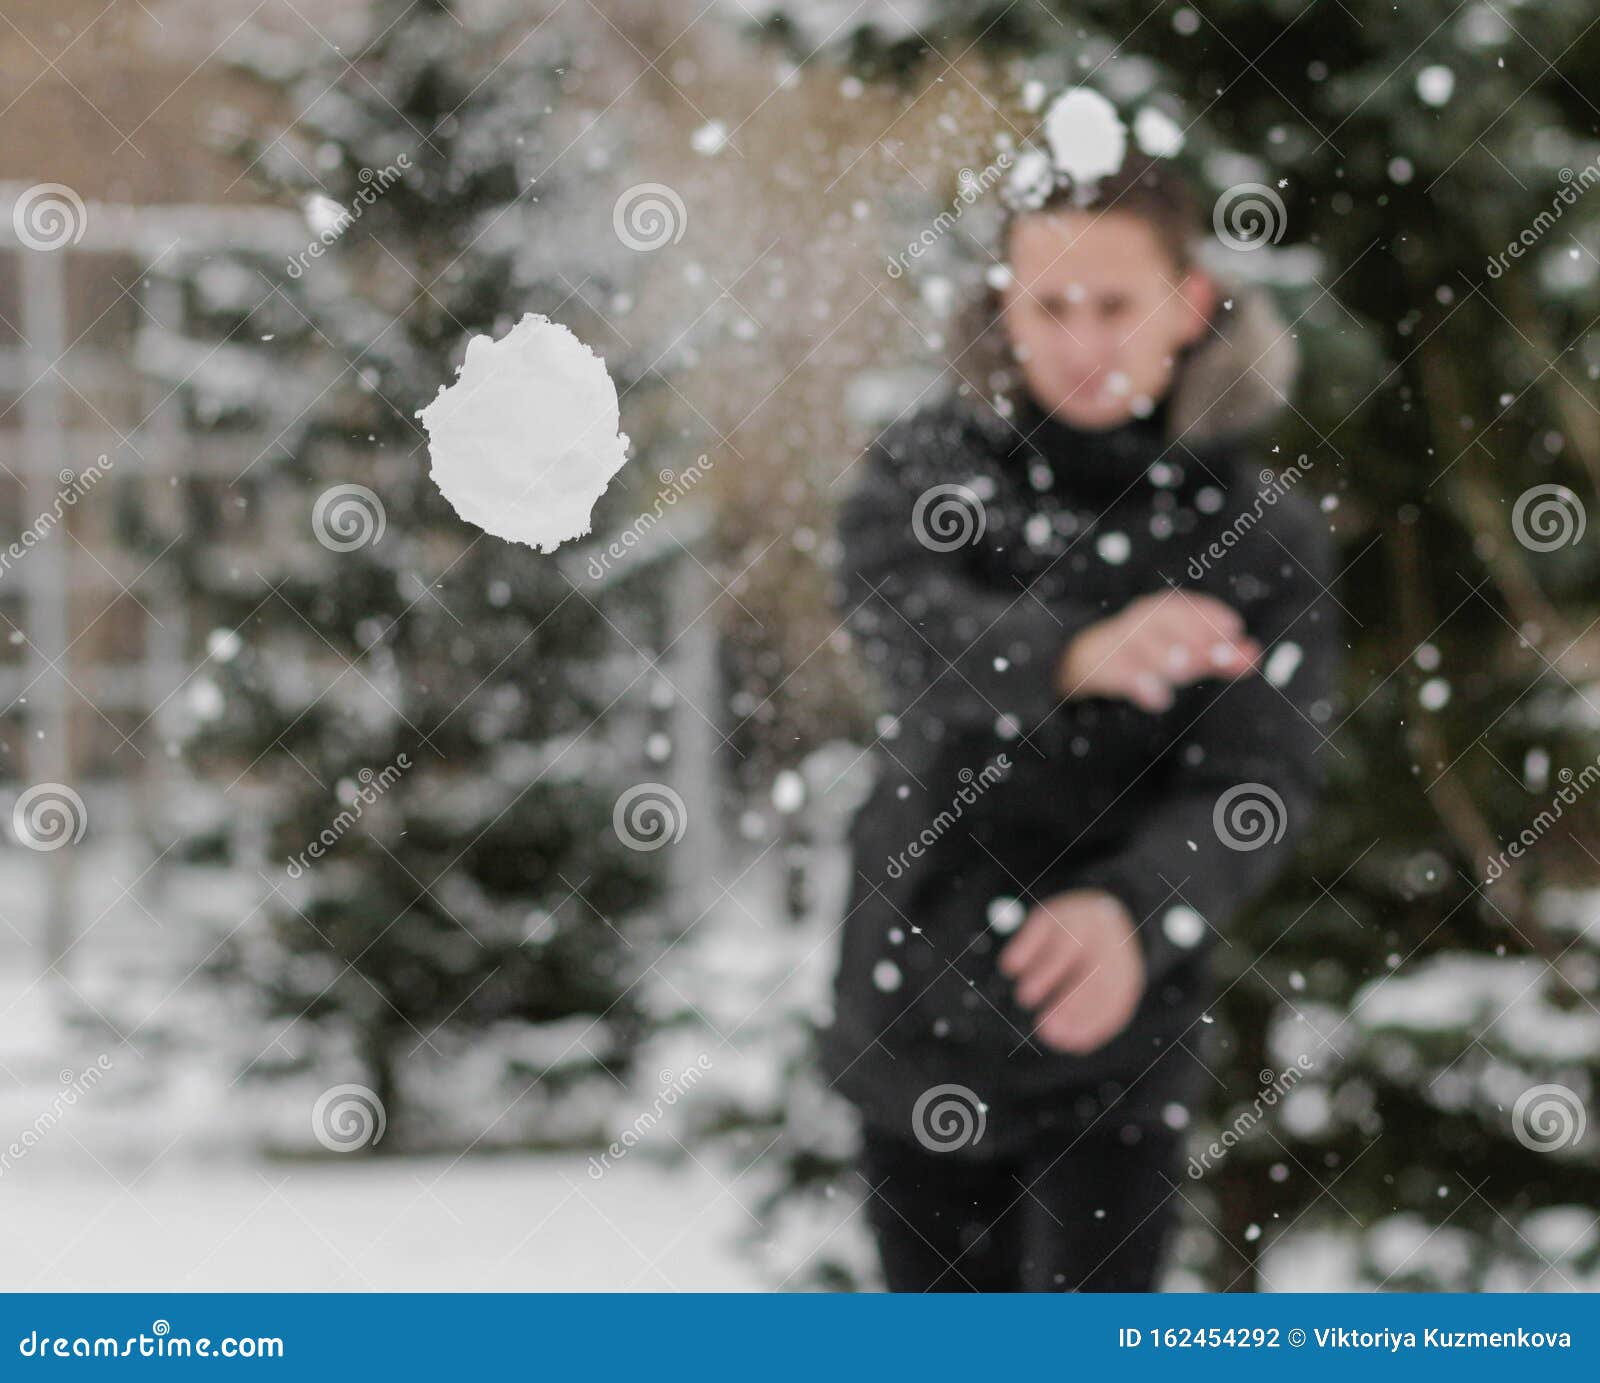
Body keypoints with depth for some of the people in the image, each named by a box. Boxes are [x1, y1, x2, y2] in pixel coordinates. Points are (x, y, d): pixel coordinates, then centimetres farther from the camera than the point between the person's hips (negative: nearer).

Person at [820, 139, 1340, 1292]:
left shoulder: (1258, 527, -6)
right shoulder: (924, 468, -3)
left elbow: (1258, 783, -15)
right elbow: (911, 628, -24)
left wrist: (1130, 908, -38)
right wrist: (1076, 656, -47)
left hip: (1118, 1034, -2)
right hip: (919, 1016, 2)